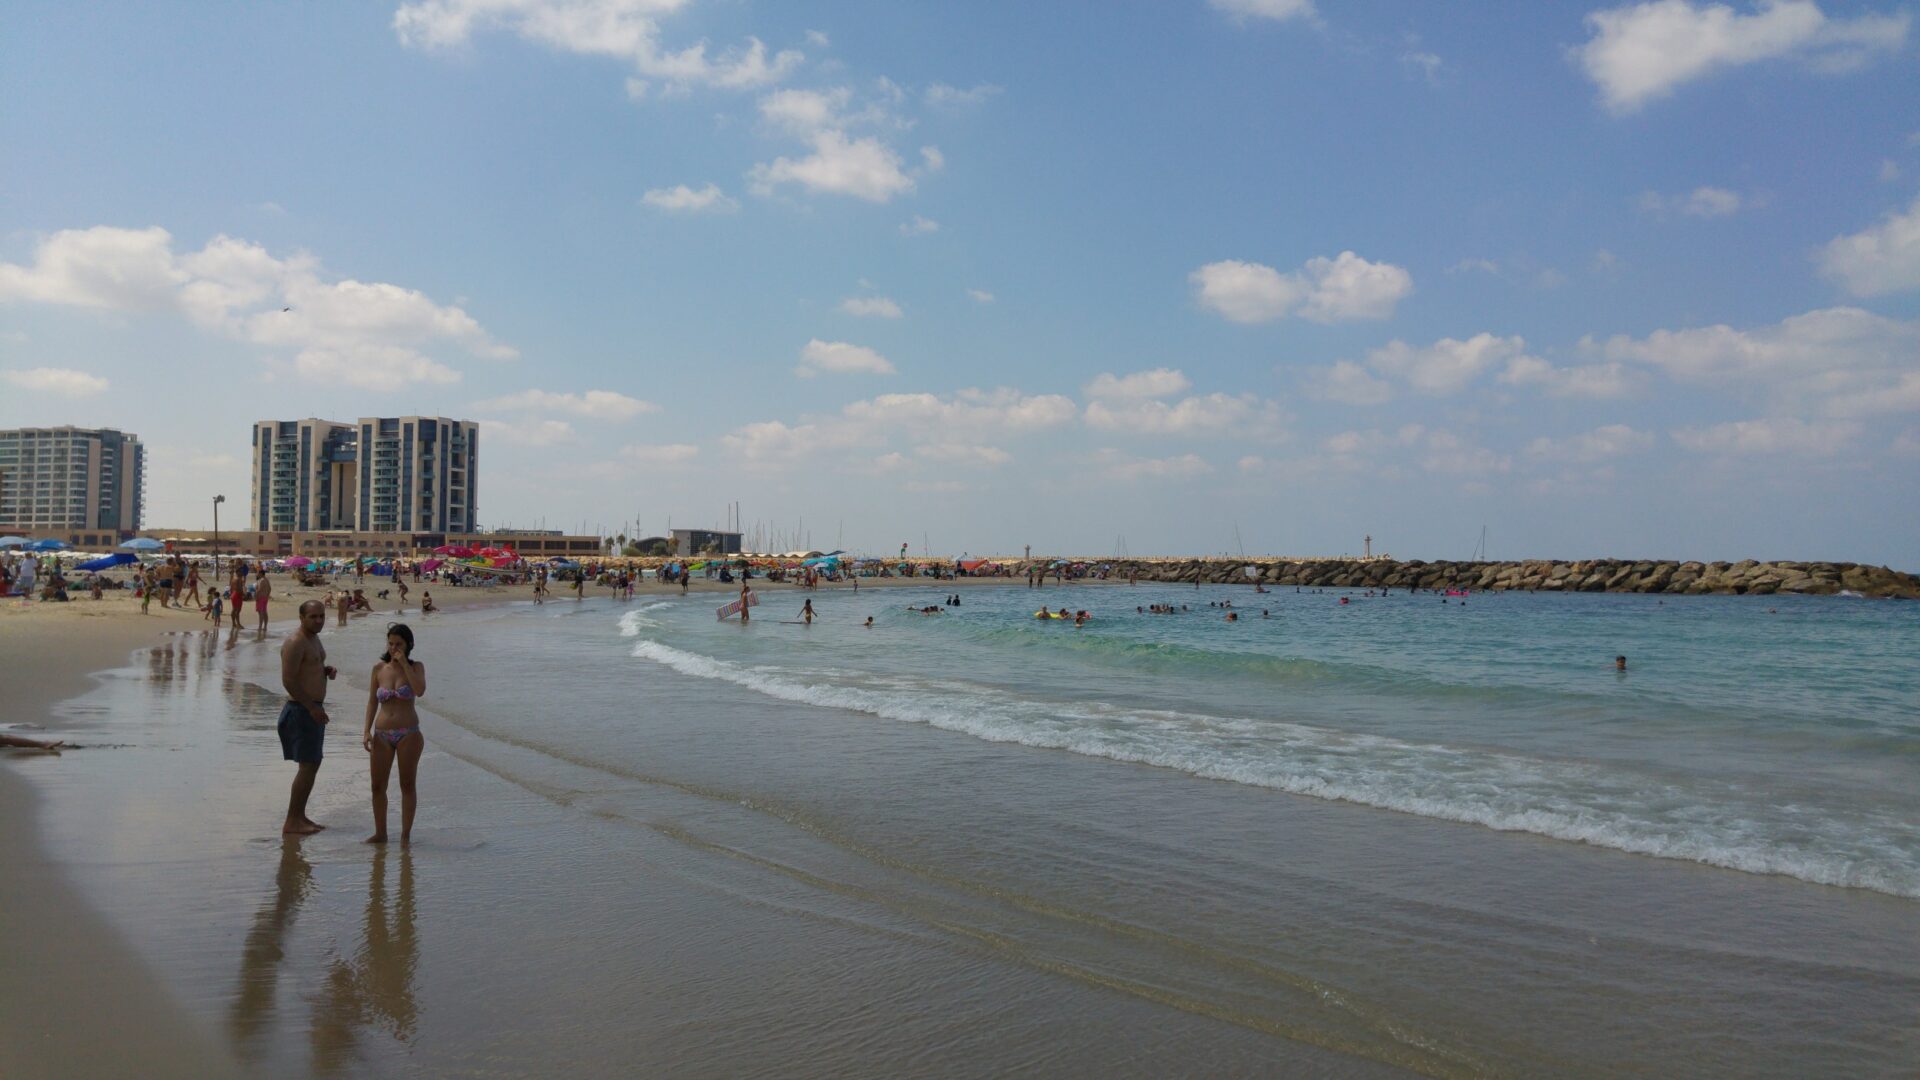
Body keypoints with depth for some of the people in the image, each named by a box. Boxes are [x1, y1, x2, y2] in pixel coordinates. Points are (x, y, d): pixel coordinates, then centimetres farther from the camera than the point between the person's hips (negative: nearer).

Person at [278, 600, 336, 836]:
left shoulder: (314, 639, 14)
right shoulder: (295, 643, -16)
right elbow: (288, 680, -22)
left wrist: (326, 670, 6)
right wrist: (312, 707, -23)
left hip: (313, 709, 10)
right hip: (301, 710, -10)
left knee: (312, 765, 14)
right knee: (307, 766, -9)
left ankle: (300, 816, 23)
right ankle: (291, 822, -3)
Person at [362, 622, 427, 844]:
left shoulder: (416, 667, -2)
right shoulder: (379, 669, 4)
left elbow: (420, 691, -21)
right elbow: (372, 702, 9)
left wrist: (404, 663, -18)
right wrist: (367, 731, 1)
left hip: (408, 734, -3)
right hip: (382, 734, 3)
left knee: (407, 784, 4)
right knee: (378, 786, 5)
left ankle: (406, 834, 13)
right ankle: (380, 833, 18)